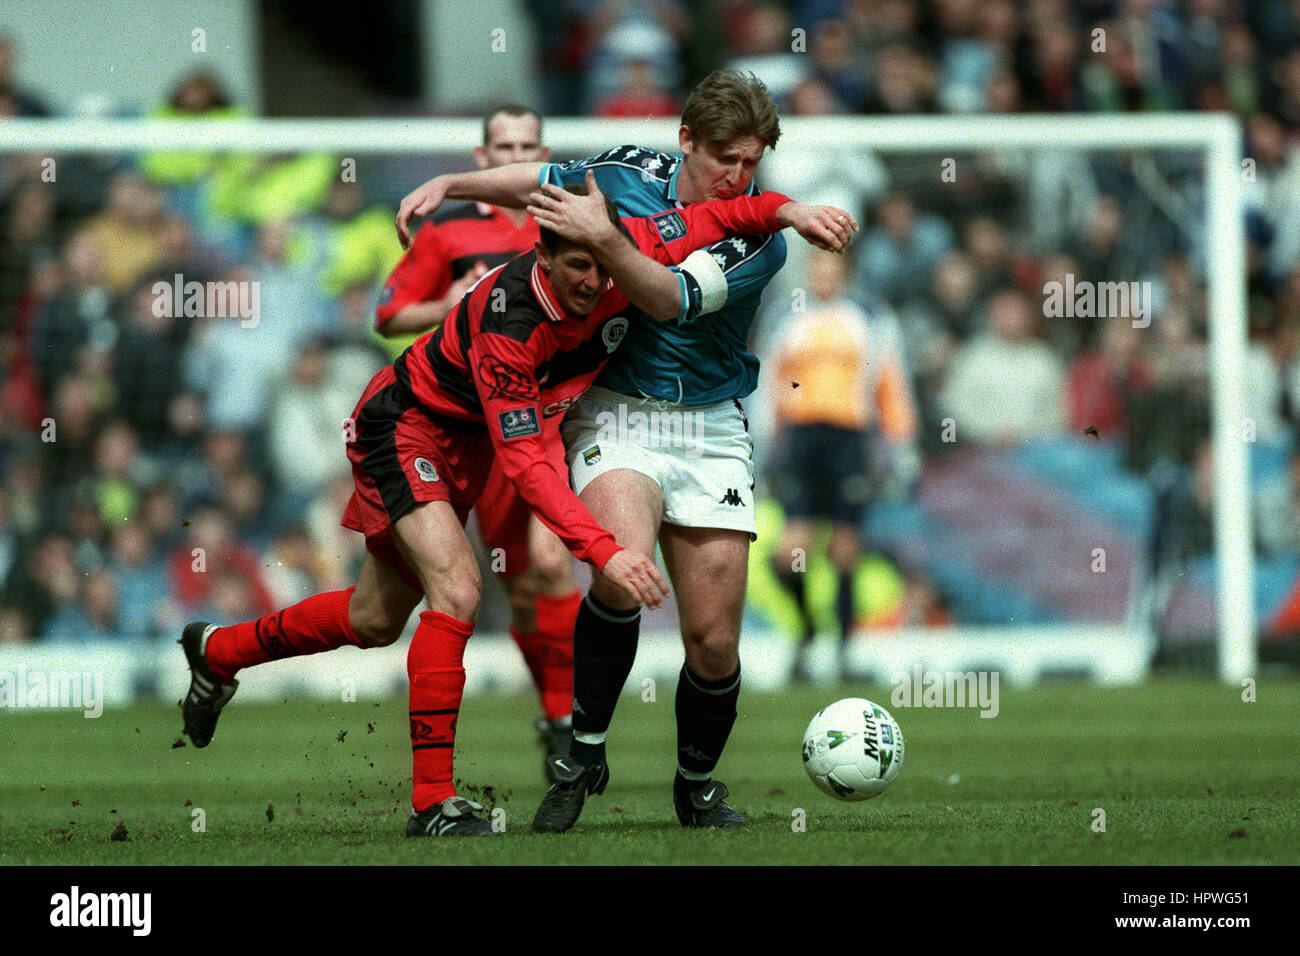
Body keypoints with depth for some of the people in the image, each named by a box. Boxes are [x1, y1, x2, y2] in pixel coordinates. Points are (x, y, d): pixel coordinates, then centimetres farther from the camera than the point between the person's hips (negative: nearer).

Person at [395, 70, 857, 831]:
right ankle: (584, 751, -13)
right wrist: (447, 187, 10)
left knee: (714, 640, -2)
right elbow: (542, 182, 18)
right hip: (616, 417, 0)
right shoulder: (630, 174, -2)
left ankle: (697, 783, 26)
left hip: (712, 432, 0)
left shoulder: (762, 240, -10)